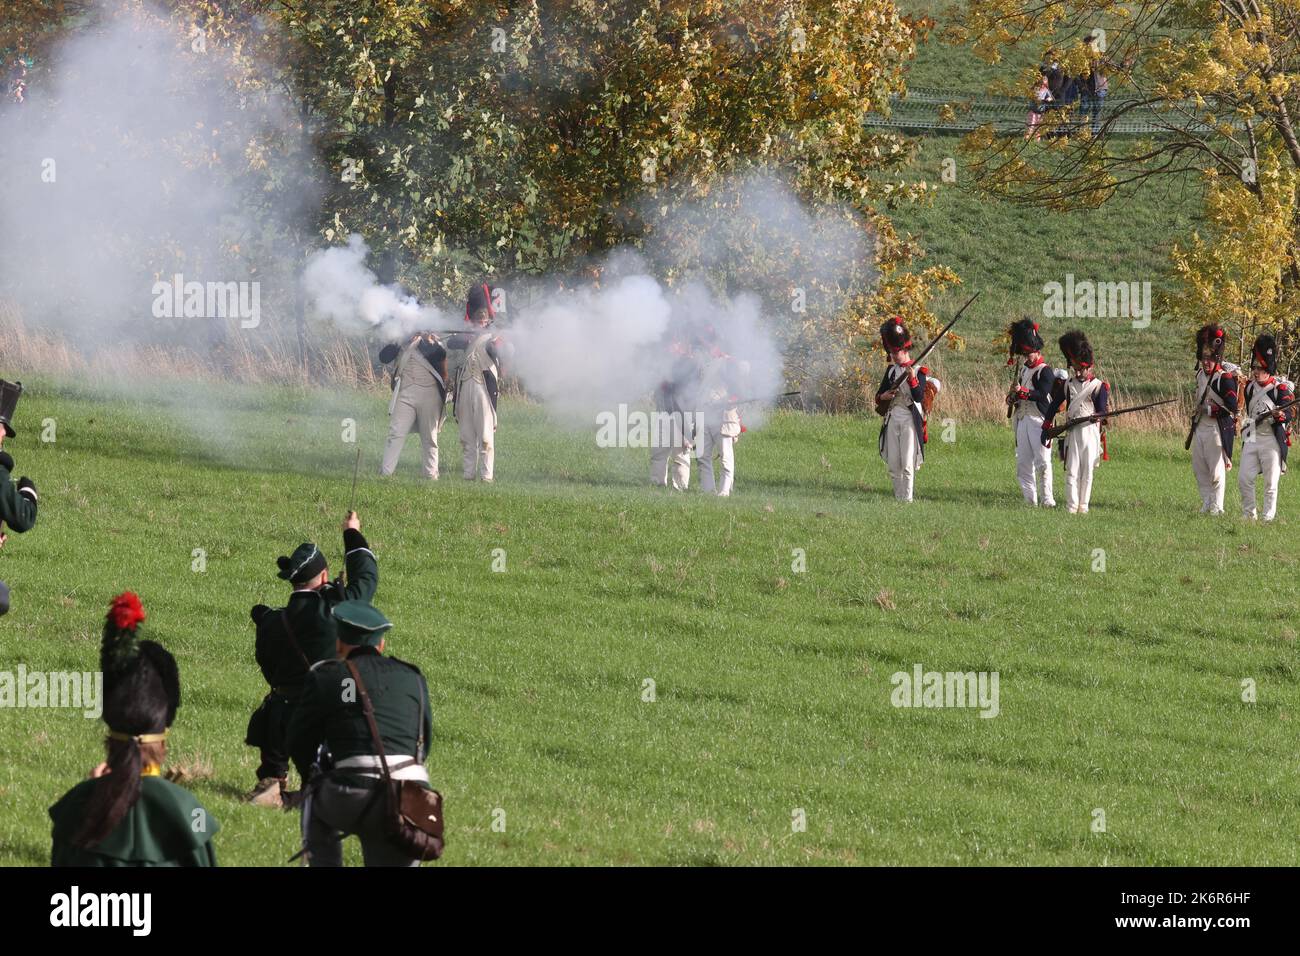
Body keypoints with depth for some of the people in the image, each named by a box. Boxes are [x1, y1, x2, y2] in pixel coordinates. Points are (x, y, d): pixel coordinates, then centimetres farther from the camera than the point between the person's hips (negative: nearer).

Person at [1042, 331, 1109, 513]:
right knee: (1072, 470, -3)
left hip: (1090, 431, -2)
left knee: (1087, 470, 2)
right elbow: (1054, 406, 13)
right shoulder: (1068, 384, 10)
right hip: (1072, 431, 2)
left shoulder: (1099, 387, 0)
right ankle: (1071, 506, -5)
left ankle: (1083, 505, 7)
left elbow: (1102, 413, -3)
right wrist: (1045, 428, 11)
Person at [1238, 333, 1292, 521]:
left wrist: (1280, 414, -38)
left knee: (1271, 483, -1)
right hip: (1251, 438, 6)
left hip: (1272, 440, -6)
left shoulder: (1281, 389, -9)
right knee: (1244, 479, 1)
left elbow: (1291, 412, -20)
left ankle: (1269, 517, 6)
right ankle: (1249, 514, 13)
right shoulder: (1250, 387, 10)